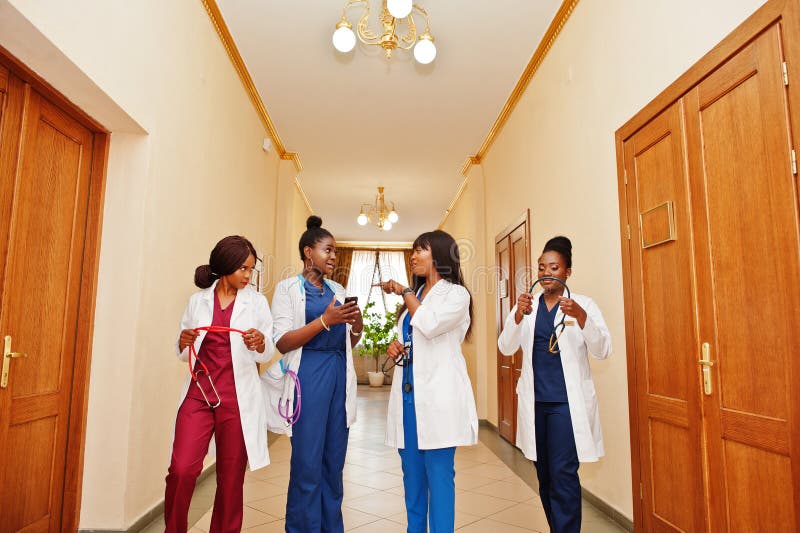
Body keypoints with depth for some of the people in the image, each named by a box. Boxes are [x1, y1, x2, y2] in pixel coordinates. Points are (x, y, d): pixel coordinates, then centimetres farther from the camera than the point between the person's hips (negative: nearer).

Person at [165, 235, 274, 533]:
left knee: (230, 478, 7)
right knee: (181, 470, -7)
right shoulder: (198, 300, 5)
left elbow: (267, 354, 2)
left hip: (238, 398, -1)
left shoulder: (257, 302, 1)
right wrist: (184, 343, -11)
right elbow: (183, 353, 12)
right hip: (199, 393, 1)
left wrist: (260, 344, -20)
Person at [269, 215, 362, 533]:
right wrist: (325, 320, -21)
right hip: (308, 374, -5)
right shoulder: (288, 288, 0)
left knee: (334, 462, 10)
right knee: (308, 462, -1)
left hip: (339, 375, 5)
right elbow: (282, 342, -11)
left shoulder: (337, 290, 16)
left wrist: (357, 325, -4)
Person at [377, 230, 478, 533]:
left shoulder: (456, 294, -2)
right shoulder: (414, 296, 18)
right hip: (409, 393, 7)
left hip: (438, 395, -7)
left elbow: (429, 325, -19)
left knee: (439, 476, -1)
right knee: (412, 476, 13)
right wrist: (395, 349, 5)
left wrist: (404, 292, -6)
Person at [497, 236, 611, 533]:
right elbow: (505, 348, -4)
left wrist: (580, 316, -28)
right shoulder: (527, 306, 6)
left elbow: (603, 351, -11)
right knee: (544, 474, 14)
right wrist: (518, 315, -22)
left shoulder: (583, 304, -1)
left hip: (567, 402, -3)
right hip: (535, 401, 4)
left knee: (563, 474, -8)